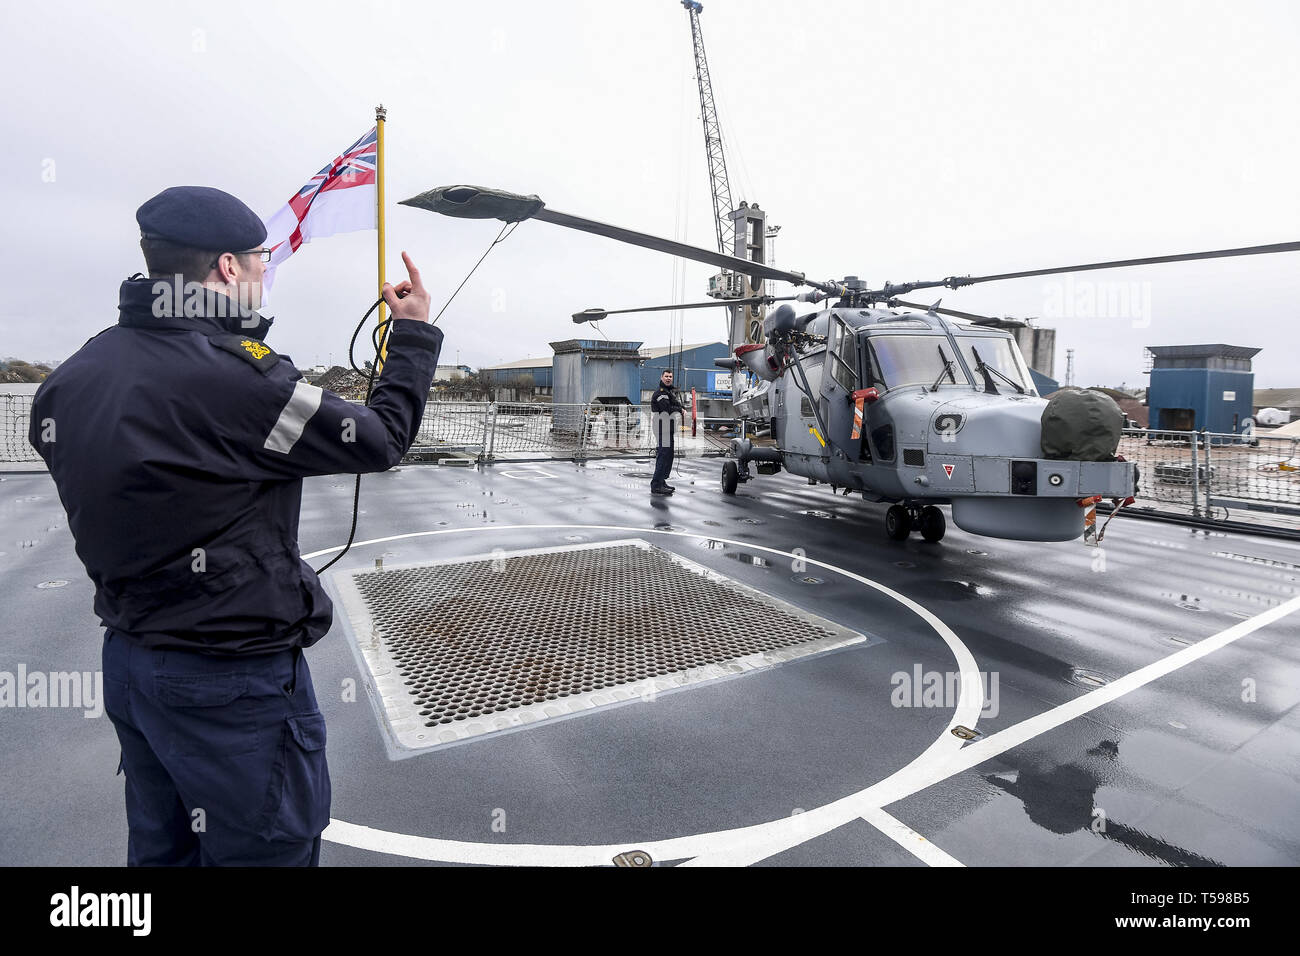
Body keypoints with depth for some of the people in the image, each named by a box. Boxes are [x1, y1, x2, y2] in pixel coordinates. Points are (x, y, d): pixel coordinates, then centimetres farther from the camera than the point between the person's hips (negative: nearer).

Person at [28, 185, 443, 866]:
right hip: (233, 682, -8)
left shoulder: (72, 377, 1)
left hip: (126, 658, 9)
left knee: (162, 848, 26)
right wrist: (414, 333, -2)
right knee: (262, 848, 11)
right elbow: (381, 439, -15)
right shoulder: (234, 376, -24)